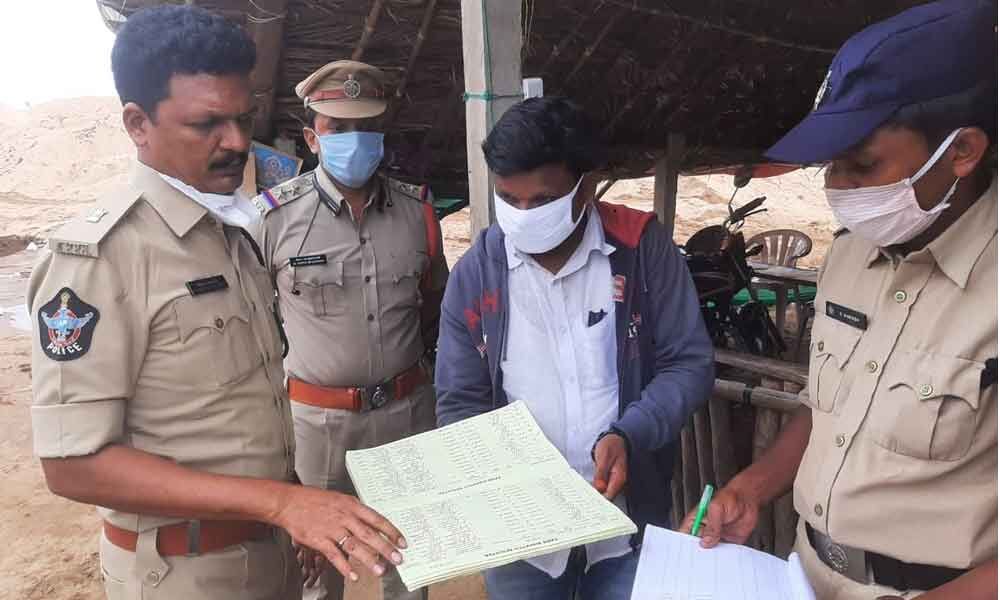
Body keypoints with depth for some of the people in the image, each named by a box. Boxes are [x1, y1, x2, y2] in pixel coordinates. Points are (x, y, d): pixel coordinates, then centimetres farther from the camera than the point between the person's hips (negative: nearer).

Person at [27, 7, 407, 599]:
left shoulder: (236, 234, 4)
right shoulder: (99, 254, -20)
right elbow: (74, 462, -22)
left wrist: (296, 515, 8)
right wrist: (279, 499, -29)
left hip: (273, 548, 7)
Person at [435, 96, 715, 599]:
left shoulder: (642, 247, -10)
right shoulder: (474, 272, -6)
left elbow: (689, 364, -5)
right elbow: (460, 404, -1)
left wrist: (629, 437, -21)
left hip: (629, 518, 0)